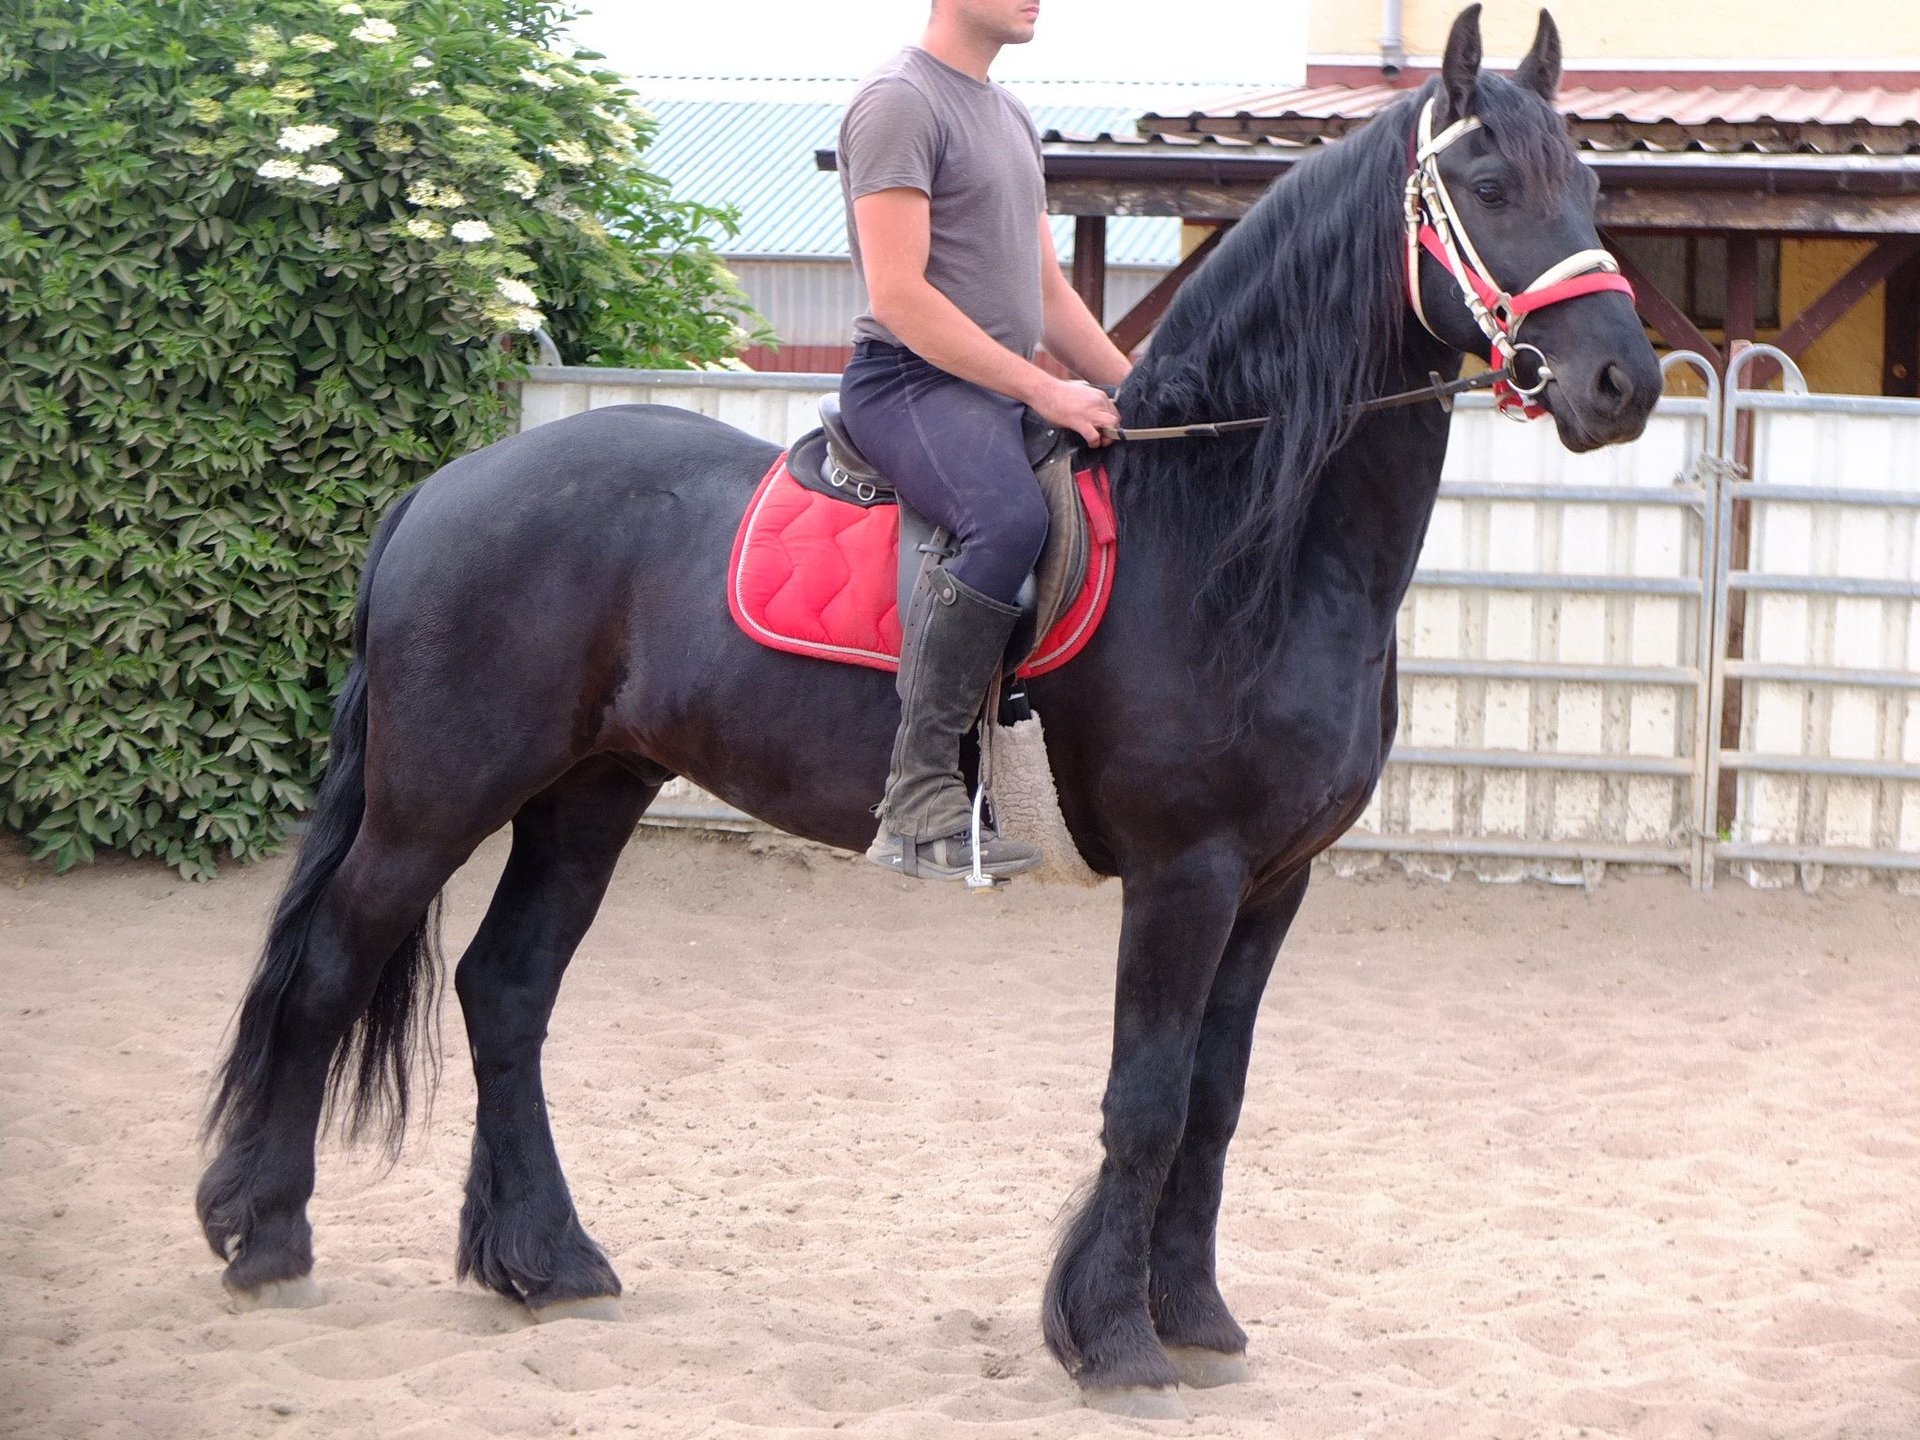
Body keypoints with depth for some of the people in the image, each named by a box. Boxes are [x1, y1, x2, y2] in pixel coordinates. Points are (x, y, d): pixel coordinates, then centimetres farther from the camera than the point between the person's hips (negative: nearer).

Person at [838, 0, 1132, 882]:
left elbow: (1049, 296, 25)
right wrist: (1043, 391, -20)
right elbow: (899, 295, -17)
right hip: (908, 381, -10)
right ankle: (921, 800, -36)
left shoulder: (1011, 118, 21)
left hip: (1006, 393, 10)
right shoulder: (899, 103, -9)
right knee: (1010, 518, -36)